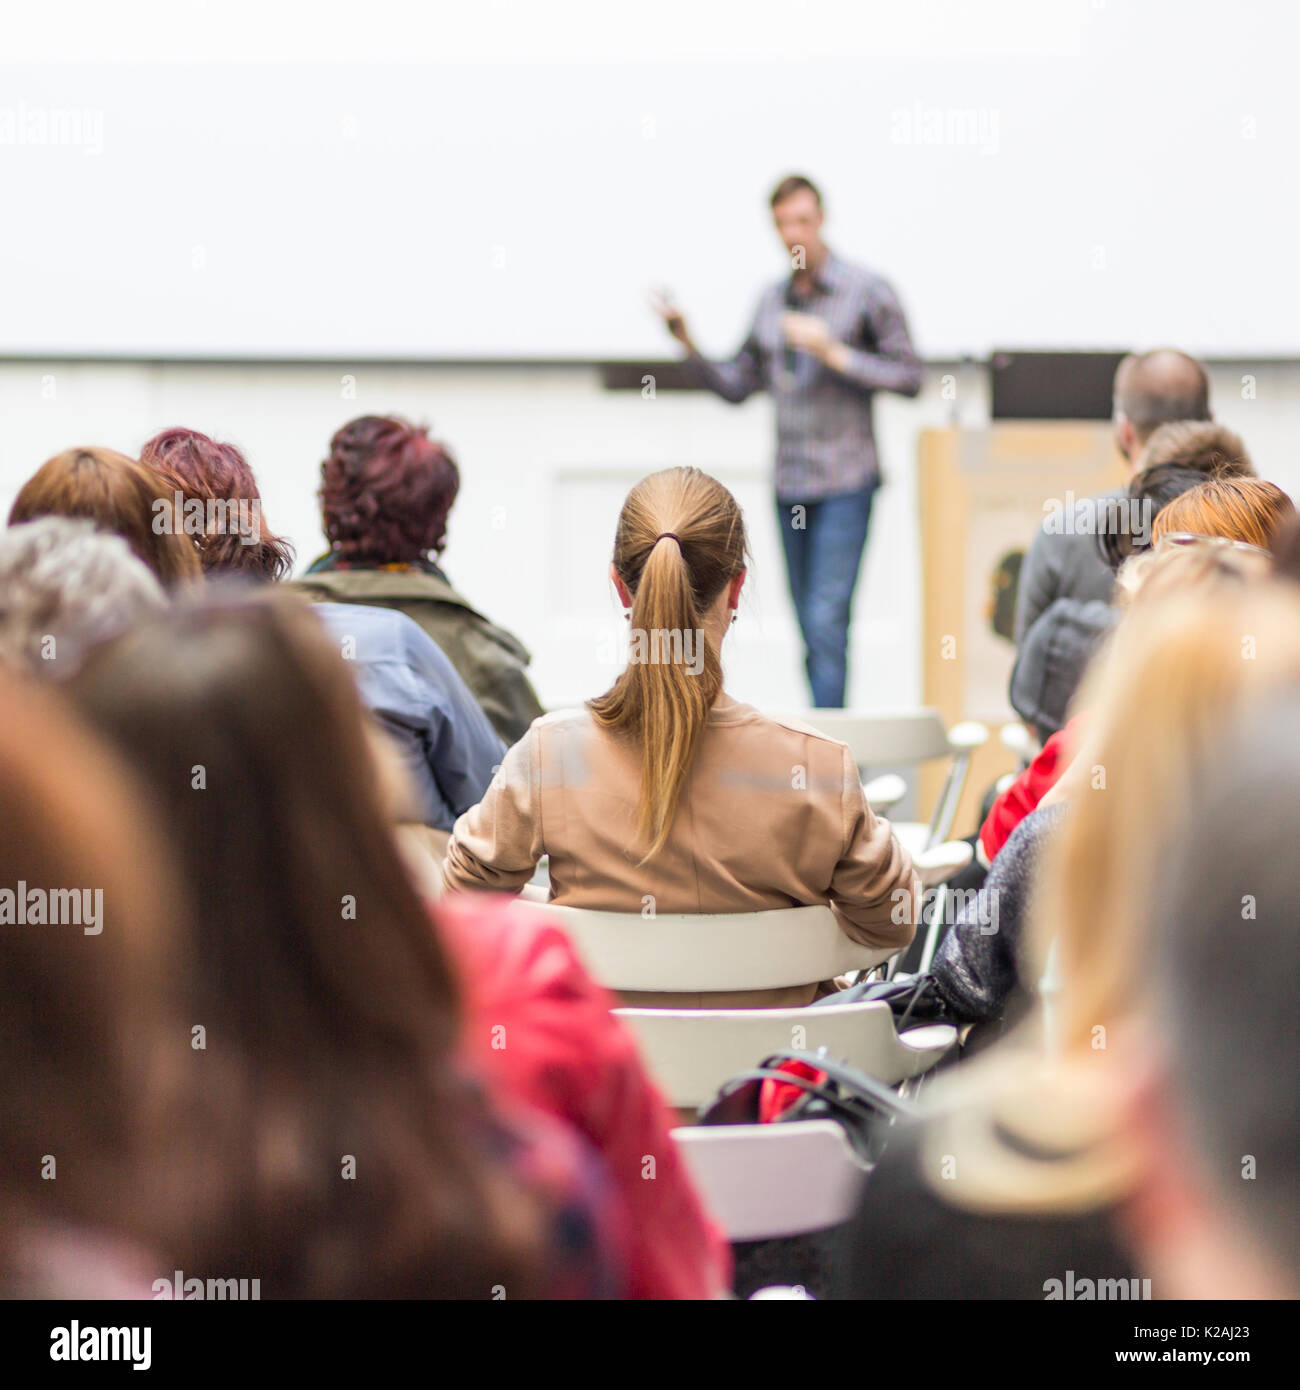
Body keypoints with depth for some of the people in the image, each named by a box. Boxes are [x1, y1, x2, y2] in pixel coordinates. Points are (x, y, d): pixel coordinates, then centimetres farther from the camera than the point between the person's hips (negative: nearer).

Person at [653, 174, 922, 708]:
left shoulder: (867, 292, -3)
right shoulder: (771, 300, 12)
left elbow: (909, 377, -6)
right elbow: (736, 385, 16)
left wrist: (834, 353, -15)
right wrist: (687, 342, 2)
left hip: (845, 484, -5)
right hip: (789, 484, 5)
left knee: (826, 621, -14)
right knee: (810, 630, 9)